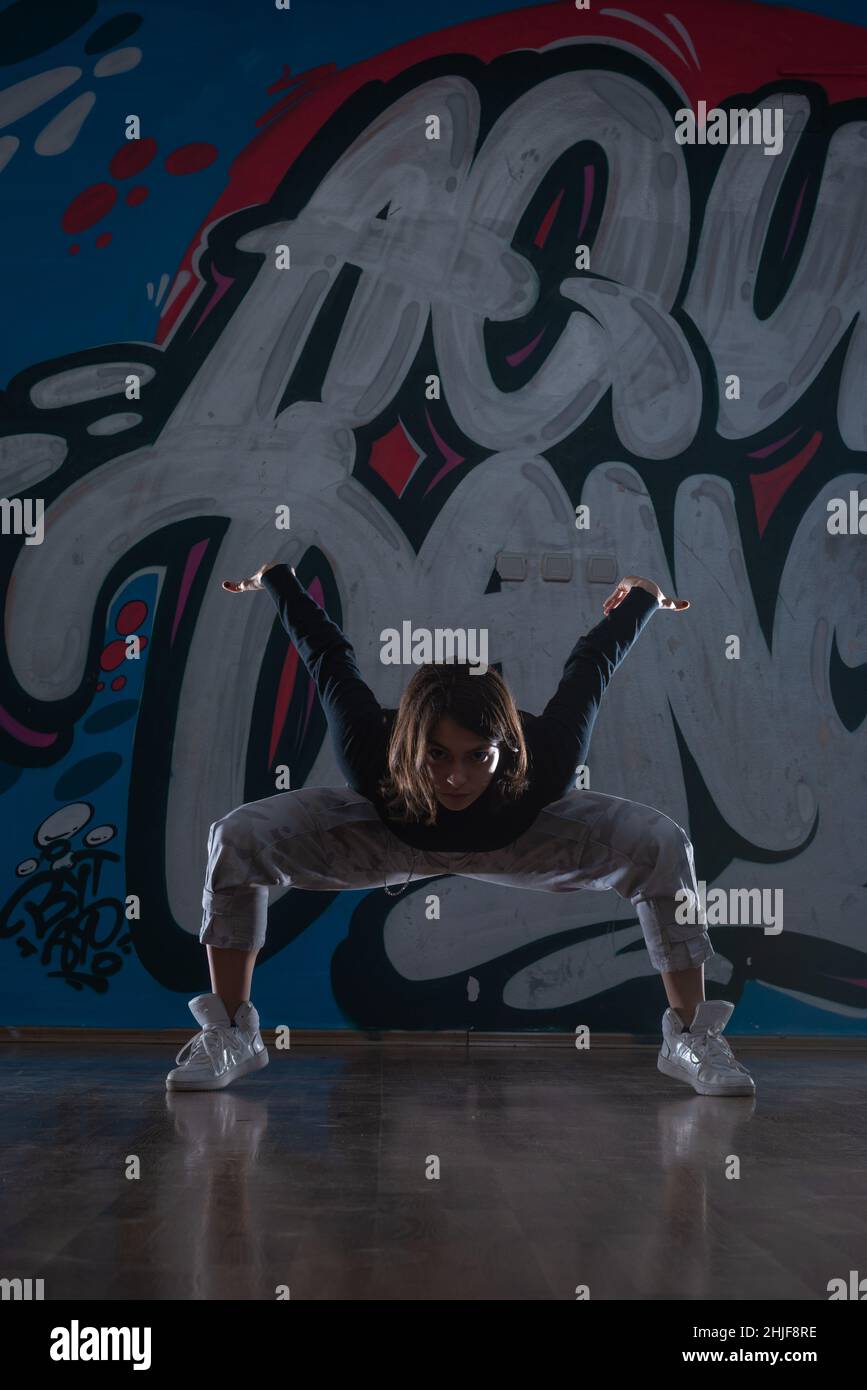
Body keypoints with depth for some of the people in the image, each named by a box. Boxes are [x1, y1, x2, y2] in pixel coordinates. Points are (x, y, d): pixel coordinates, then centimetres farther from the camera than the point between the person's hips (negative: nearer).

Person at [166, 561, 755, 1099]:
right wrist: (277, 577, -5)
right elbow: (329, 656, -24)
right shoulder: (372, 755, -43)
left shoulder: (543, 761, -43)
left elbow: (590, 663, -23)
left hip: (519, 837, 1)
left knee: (662, 846, -22)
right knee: (237, 841, -23)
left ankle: (690, 1037, -2)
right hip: (388, 835, 0)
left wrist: (641, 595, -3)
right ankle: (231, 1035, -2)